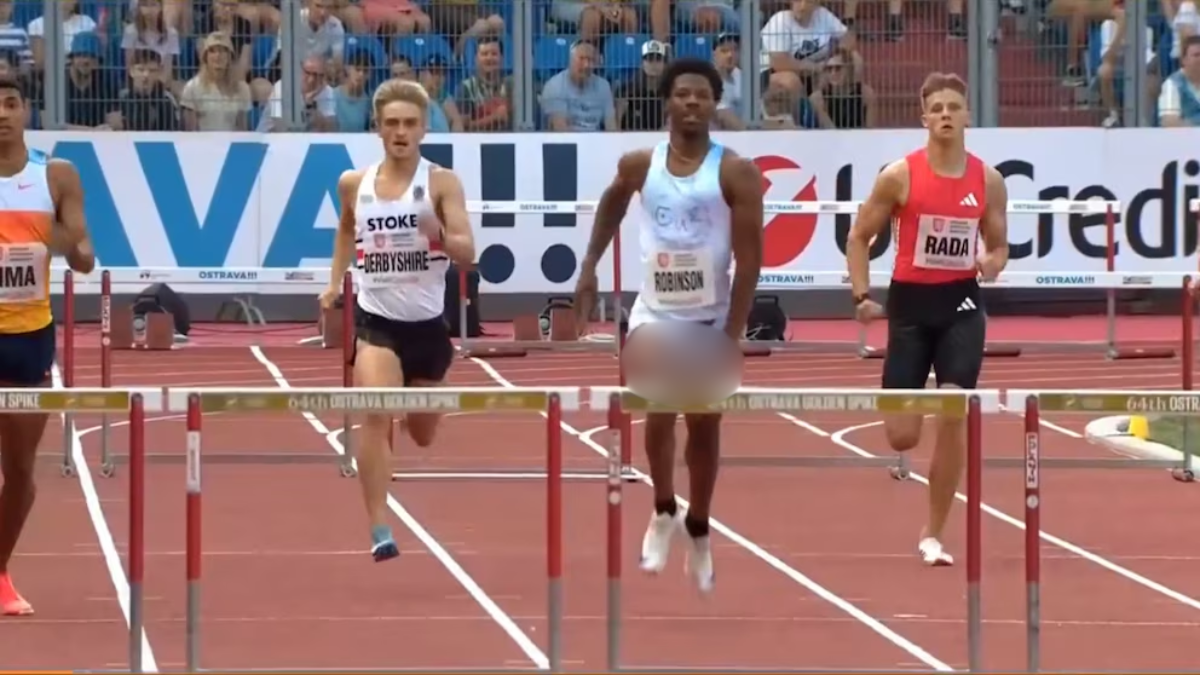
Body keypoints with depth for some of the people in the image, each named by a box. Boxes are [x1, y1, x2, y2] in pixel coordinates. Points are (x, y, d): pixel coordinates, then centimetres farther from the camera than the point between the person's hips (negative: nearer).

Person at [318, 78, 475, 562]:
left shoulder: (441, 182, -8)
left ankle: (414, 410, 59)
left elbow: (467, 254, -16)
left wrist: (439, 235, -35)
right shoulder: (354, 184, 0)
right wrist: (336, 281, 14)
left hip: (427, 323, 0)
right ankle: (381, 533, -27)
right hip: (376, 320, 0)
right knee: (375, 415, -26)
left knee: (422, 435, 18)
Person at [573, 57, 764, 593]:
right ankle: (663, 512, 8)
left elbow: (749, 258, -11)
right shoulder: (640, 165, -2)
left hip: (710, 318, -1)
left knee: (705, 428, 7)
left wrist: (734, 333, -16)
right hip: (654, 313, 1)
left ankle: (697, 531, 25)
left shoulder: (735, 172, -10)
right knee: (659, 413, -15)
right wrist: (589, 267, 17)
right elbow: (612, 204, 22)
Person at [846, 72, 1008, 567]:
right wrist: (861, 295, -8)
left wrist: (993, 262, -10)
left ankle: (933, 535, 0)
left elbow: (999, 246, 13)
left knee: (953, 416, -13)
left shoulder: (988, 181, 1)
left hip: (961, 305, 1)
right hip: (911, 303, -1)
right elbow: (859, 237, 3)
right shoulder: (900, 176, -6)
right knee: (902, 438, -4)